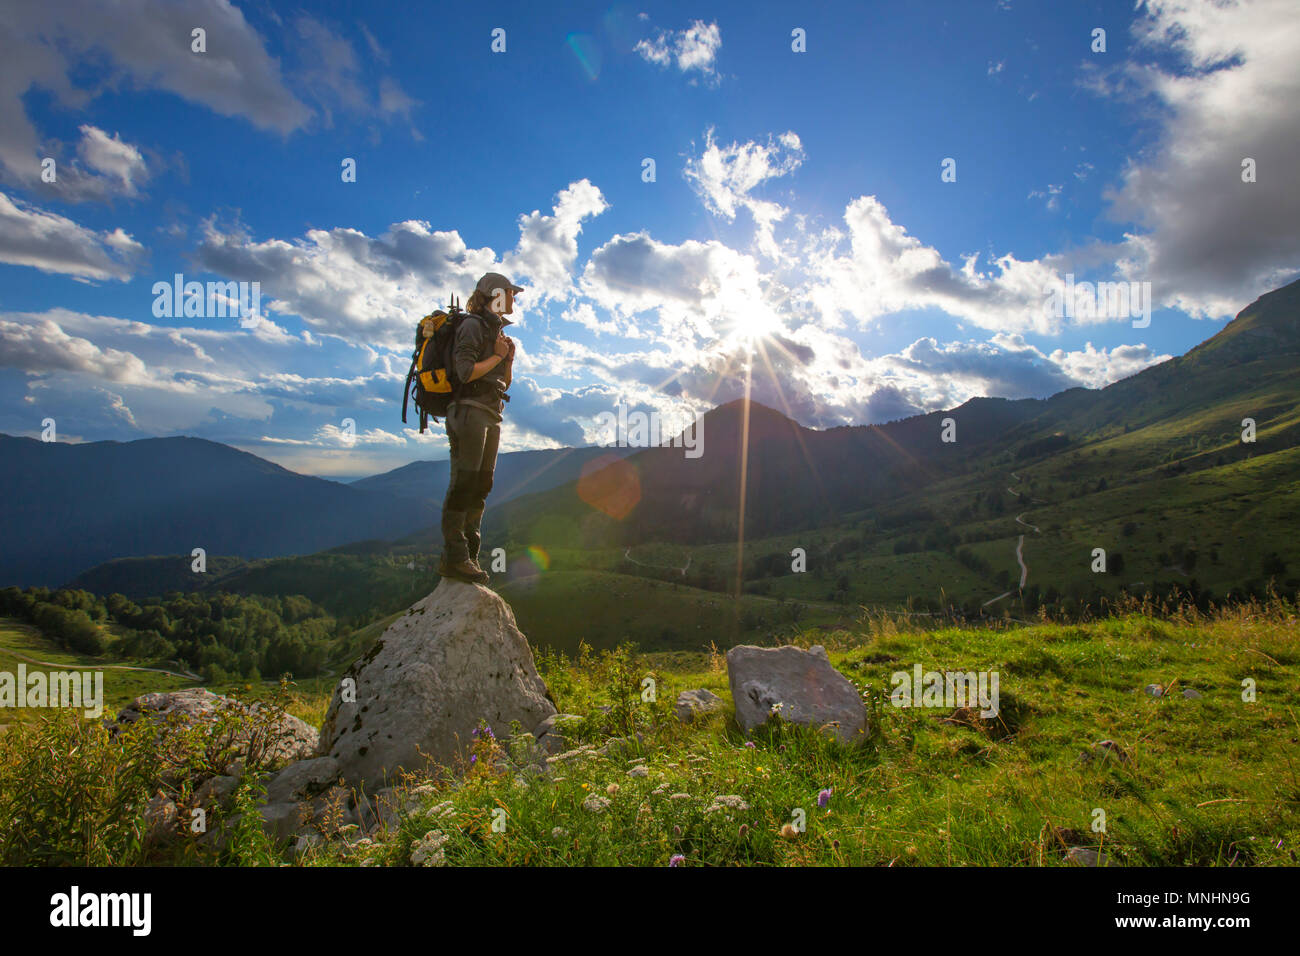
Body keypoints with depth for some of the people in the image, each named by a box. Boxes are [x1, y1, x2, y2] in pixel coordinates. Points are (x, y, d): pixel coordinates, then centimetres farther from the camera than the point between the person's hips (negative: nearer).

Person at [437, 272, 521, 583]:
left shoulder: (497, 330, 24)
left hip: (490, 416, 9)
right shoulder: (473, 325, -4)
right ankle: (454, 557, -12)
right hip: (469, 411, -9)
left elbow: (504, 383, 26)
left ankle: (469, 555, 8)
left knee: (481, 486, 5)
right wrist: (496, 356, -4)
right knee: (463, 483, -12)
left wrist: (509, 360, 9)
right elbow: (465, 371, -17)